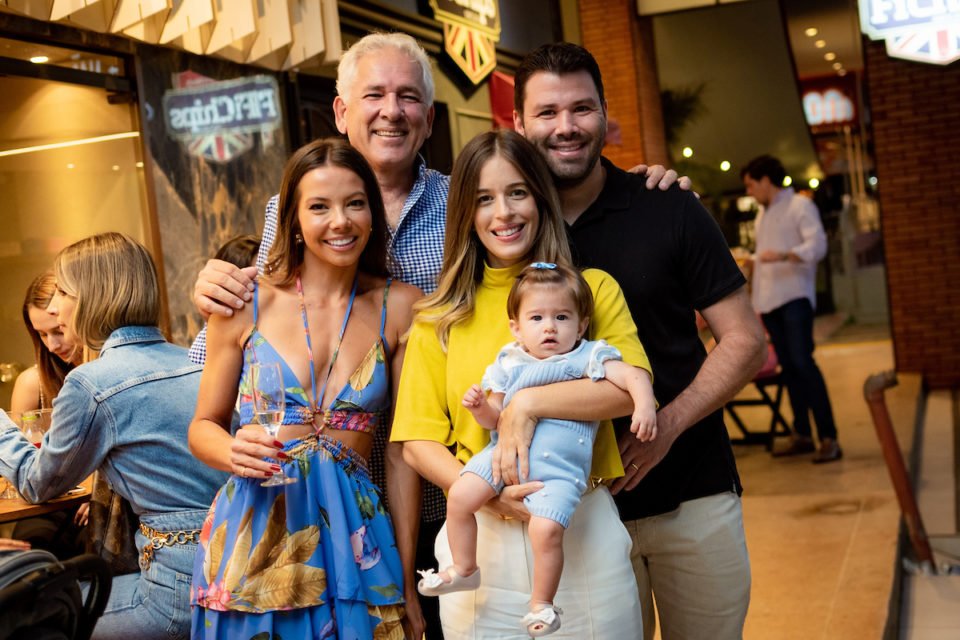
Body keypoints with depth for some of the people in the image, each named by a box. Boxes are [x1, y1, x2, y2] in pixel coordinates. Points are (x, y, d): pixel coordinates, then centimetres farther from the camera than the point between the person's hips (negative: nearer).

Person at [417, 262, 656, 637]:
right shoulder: (509, 364, 12)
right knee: (459, 497, -12)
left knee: (546, 529, -24)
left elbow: (633, 375, -10)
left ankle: (542, 604, -1)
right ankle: (464, 569, 11)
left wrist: (644, 405, -28)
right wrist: (479, 407, -7)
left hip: (559, 468, -4)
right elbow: (495, 419, 14)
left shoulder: (588, 358, 1)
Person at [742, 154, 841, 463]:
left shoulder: (800, 206, -4)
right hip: (769, 300, 7)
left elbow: (817, 245, -18)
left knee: (802, 362, -15)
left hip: (795, 297, -7)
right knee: (788, 367, 8)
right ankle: (802, 435, 15)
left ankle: (828, 438, -13)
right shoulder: (762, 214, 20)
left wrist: (784, 255, -32)